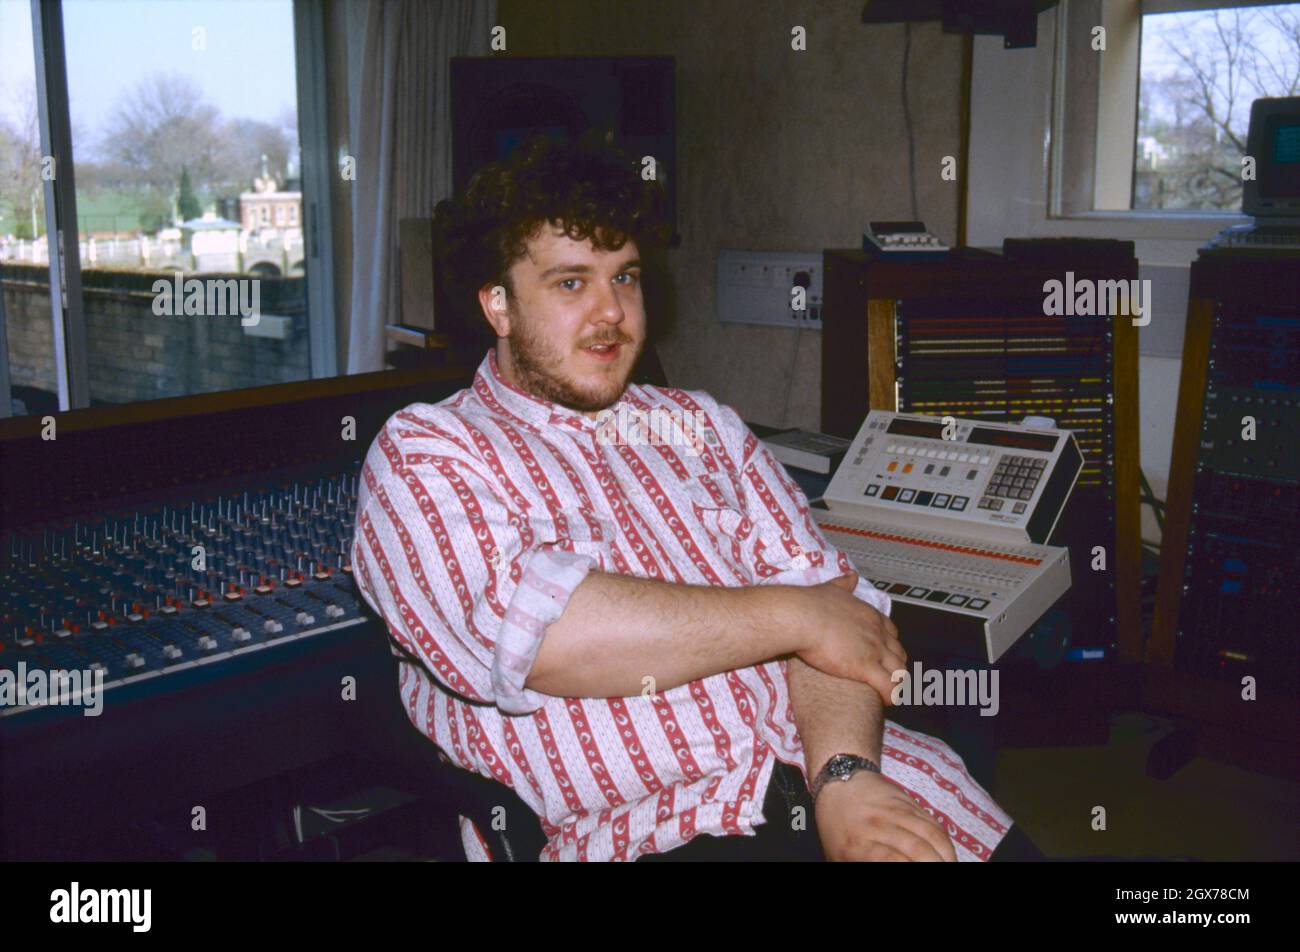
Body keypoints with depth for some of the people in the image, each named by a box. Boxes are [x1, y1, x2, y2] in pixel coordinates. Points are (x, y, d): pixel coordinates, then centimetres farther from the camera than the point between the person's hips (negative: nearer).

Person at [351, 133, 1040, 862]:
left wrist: (844, 770, -13)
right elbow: (522, 630, -15)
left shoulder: (701, 425, 16)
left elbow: (829, 592, 6)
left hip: (819, 779, 5)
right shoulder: (420, 454, 2)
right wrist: (790, 615, -8)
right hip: (640, 835, -4)